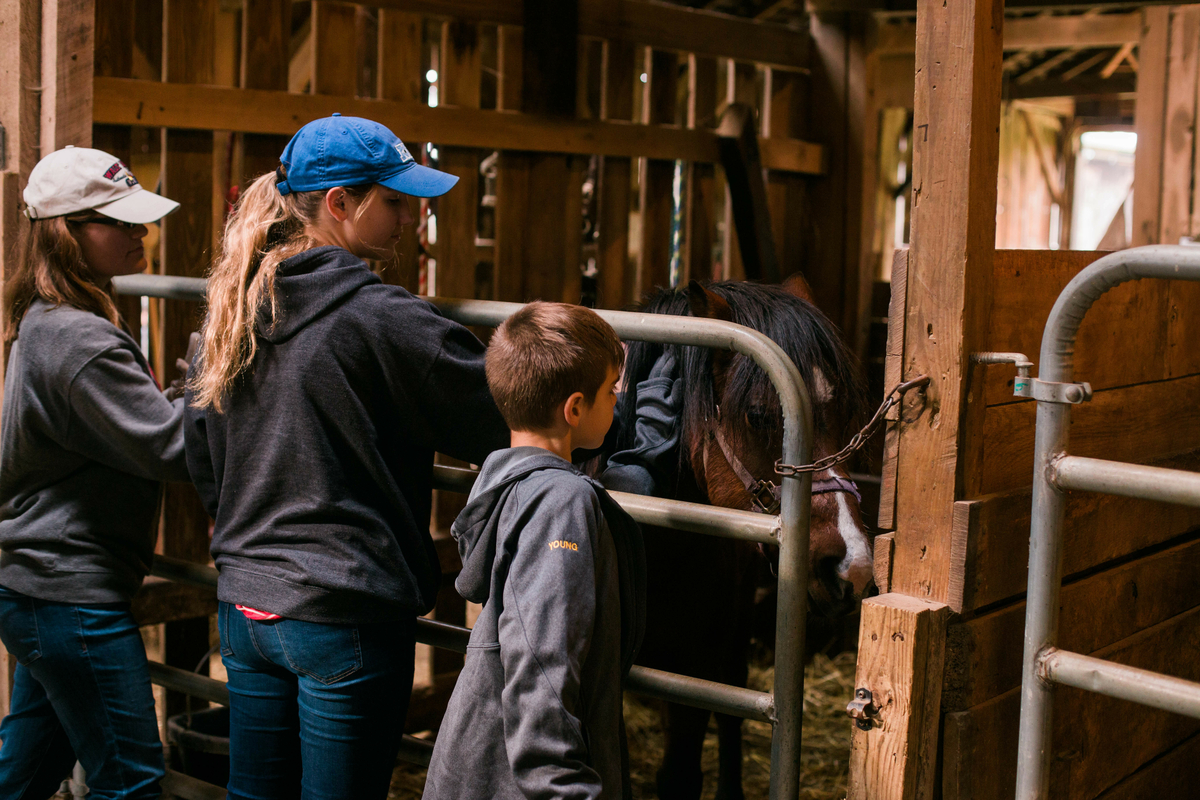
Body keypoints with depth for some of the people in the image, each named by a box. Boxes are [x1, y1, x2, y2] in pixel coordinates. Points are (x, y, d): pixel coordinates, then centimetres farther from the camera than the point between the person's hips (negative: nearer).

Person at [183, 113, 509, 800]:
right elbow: (499, 425, -13)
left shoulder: (235, 311, 6)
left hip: (245, 603, 8)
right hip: (344, 615, -7)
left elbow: (203, 461, 14)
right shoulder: (381, 318, -17)